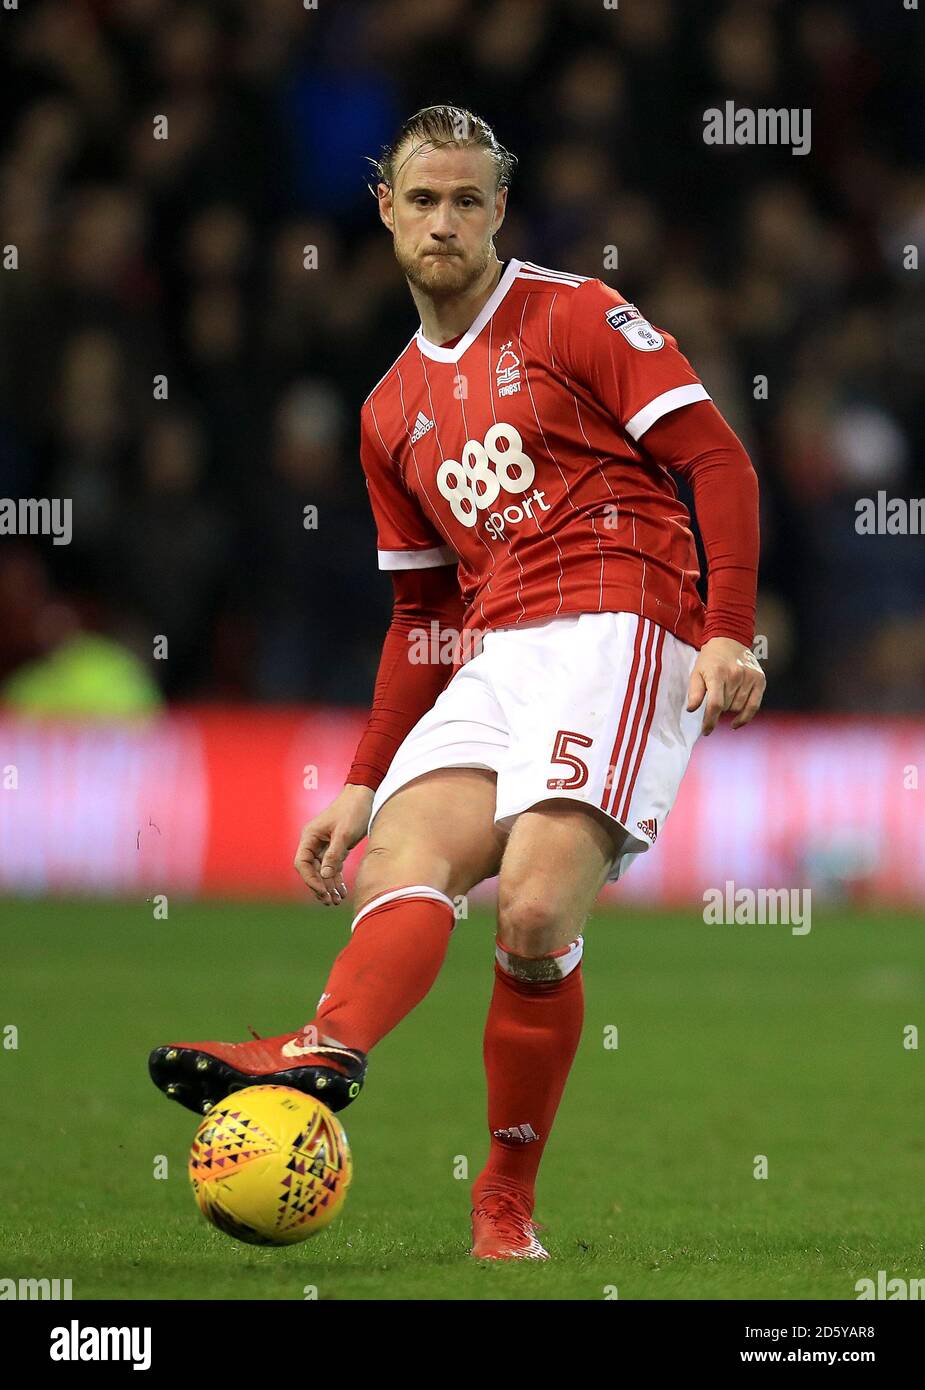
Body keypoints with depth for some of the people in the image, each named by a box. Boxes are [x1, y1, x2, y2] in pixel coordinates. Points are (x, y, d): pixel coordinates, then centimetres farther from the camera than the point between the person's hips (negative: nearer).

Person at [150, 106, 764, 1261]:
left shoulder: (574, 317, 4)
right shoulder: (393, 413, 22)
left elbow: (719, 463, -2)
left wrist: (728, 634, -15)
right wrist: (363, 783, 21)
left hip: (615, 621, -6)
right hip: (494, 656, 7)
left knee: (534, 910, -23)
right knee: (399, 852, -23)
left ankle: (507, 1206, -15)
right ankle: (326, 1054, -50)